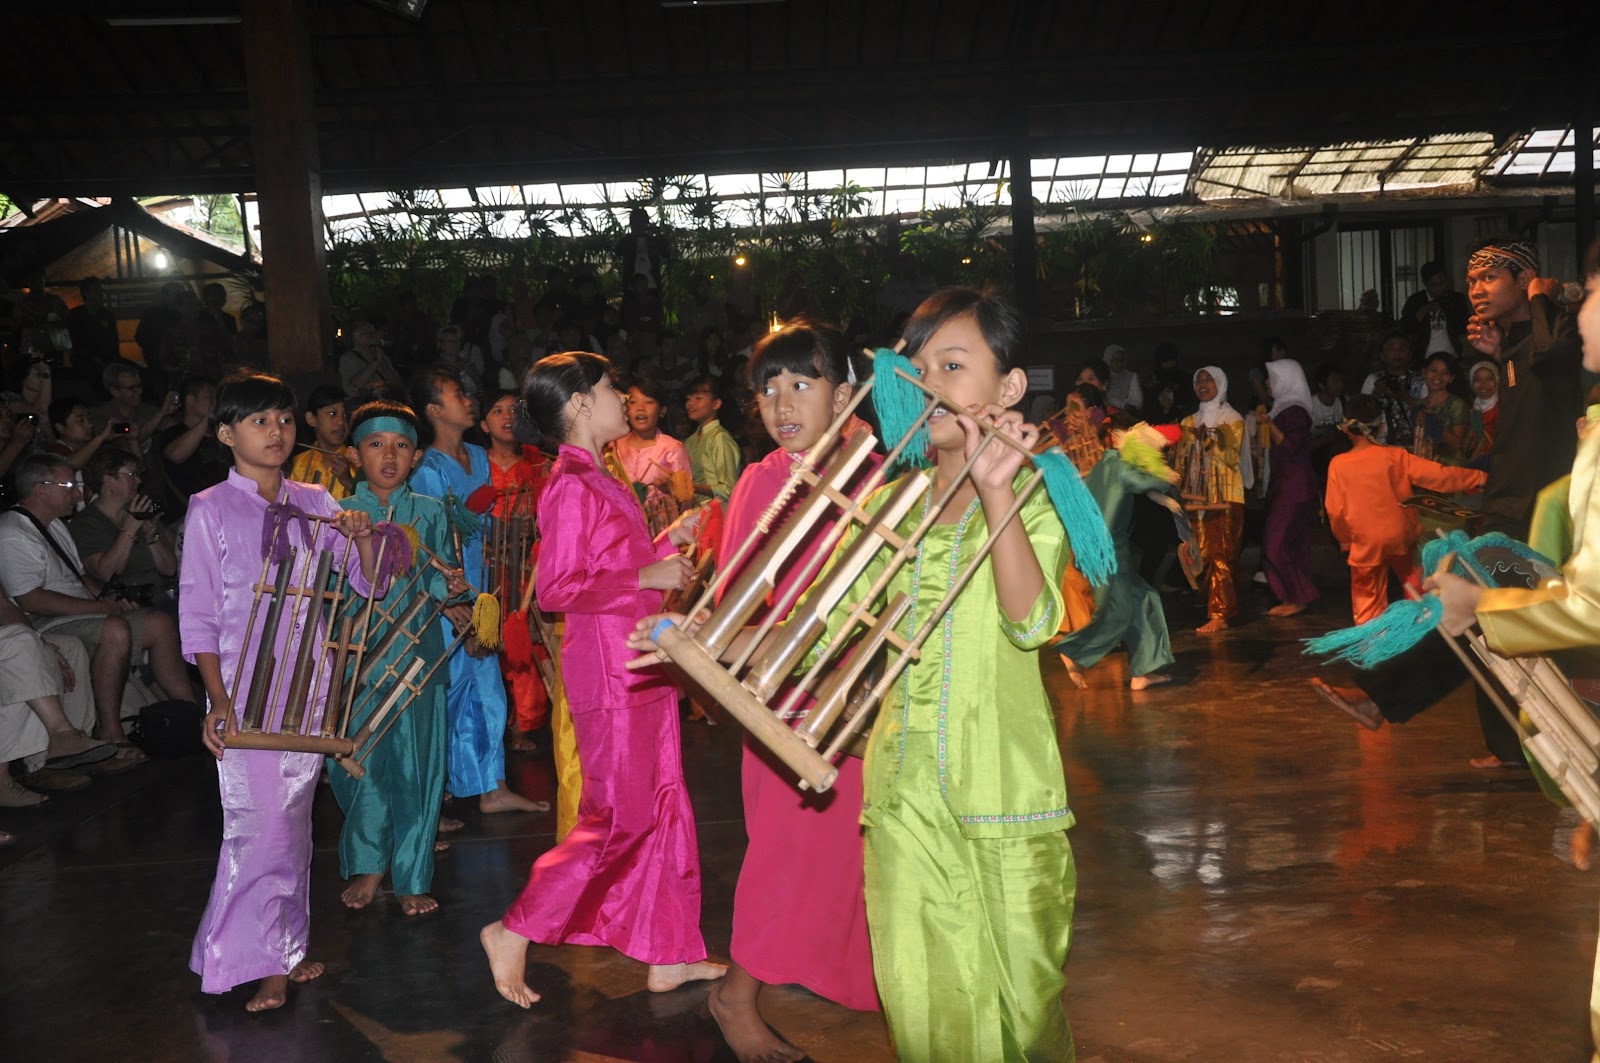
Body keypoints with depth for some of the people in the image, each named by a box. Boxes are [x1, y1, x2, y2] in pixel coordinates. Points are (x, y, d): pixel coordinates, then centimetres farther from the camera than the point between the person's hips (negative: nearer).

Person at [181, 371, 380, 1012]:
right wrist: (218, 698, -10)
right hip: (244, 688, -4)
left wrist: (363, 539, -13)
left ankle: (285, 947, 21)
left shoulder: (314, 504, 8)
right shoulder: (211, 509, -2)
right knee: (260, 822, -7)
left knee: (295, 817, 9)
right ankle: (264, 963, 5)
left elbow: (369, 585, 8)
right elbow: (197, 611, -3)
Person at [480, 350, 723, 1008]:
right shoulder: (570, 486, -15)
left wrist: (670, 542, 14)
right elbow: (557, 589, -21)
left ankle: (670, 955, 21)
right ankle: (514, 933, 7)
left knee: (665, 809, 12)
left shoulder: (599, 482, 15)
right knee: (620, 818, -5)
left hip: (642, 669, 10)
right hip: (608, 674, -10)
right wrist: (646, 577, -20)